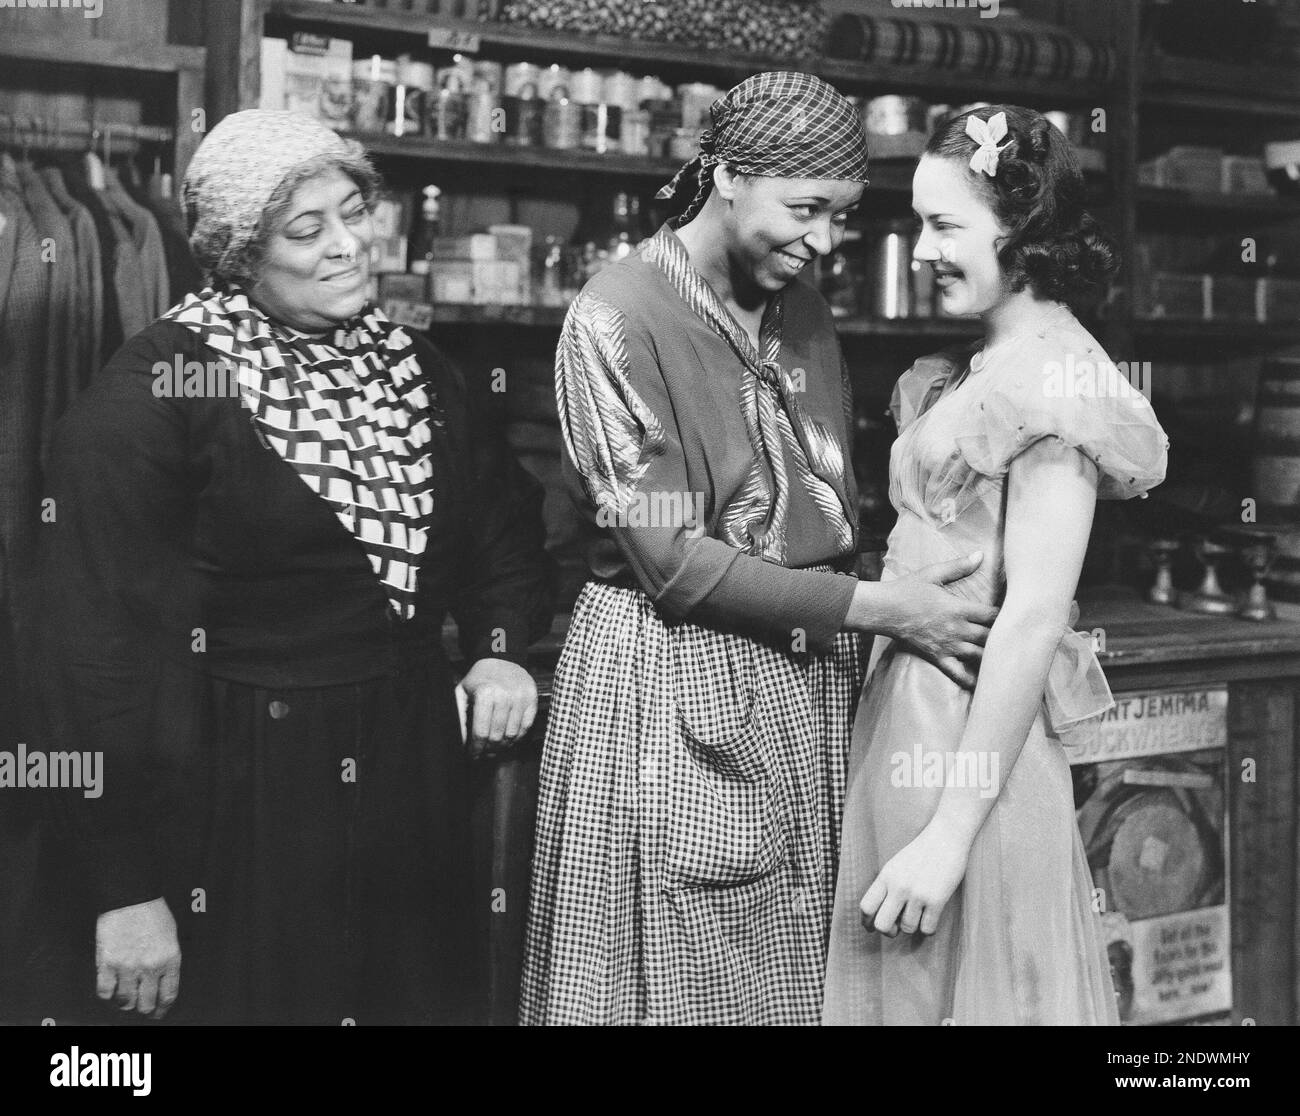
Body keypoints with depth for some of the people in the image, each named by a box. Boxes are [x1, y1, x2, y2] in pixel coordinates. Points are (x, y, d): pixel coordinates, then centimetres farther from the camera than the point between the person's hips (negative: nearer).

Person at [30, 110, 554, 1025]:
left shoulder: (415, 366, 6)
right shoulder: (152, 390, -14)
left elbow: (505, 521, 17)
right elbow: (99, 637, -16)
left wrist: (503, 647, -4)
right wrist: (125, 888, -17)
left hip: (414, 772, 6)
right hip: (244, 804, -6)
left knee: (424, 995, 17)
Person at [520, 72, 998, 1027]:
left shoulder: (802, 308, 8)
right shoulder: (619, 320, -13)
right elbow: (671, 560, -17)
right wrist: (878, 607, -17)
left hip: (811, 685, 6)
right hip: (675, 693, -6)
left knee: (797, 977, 12)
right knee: (679, 987, 4)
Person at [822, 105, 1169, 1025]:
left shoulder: (1054, 376, -15)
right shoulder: (980, 367, 13)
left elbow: (1035, 617, -20)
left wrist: (950, 830, -20)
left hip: (976, 734, -9)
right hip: (910, 718, 9)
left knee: (962, 991, 4)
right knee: (899, 985, 17)